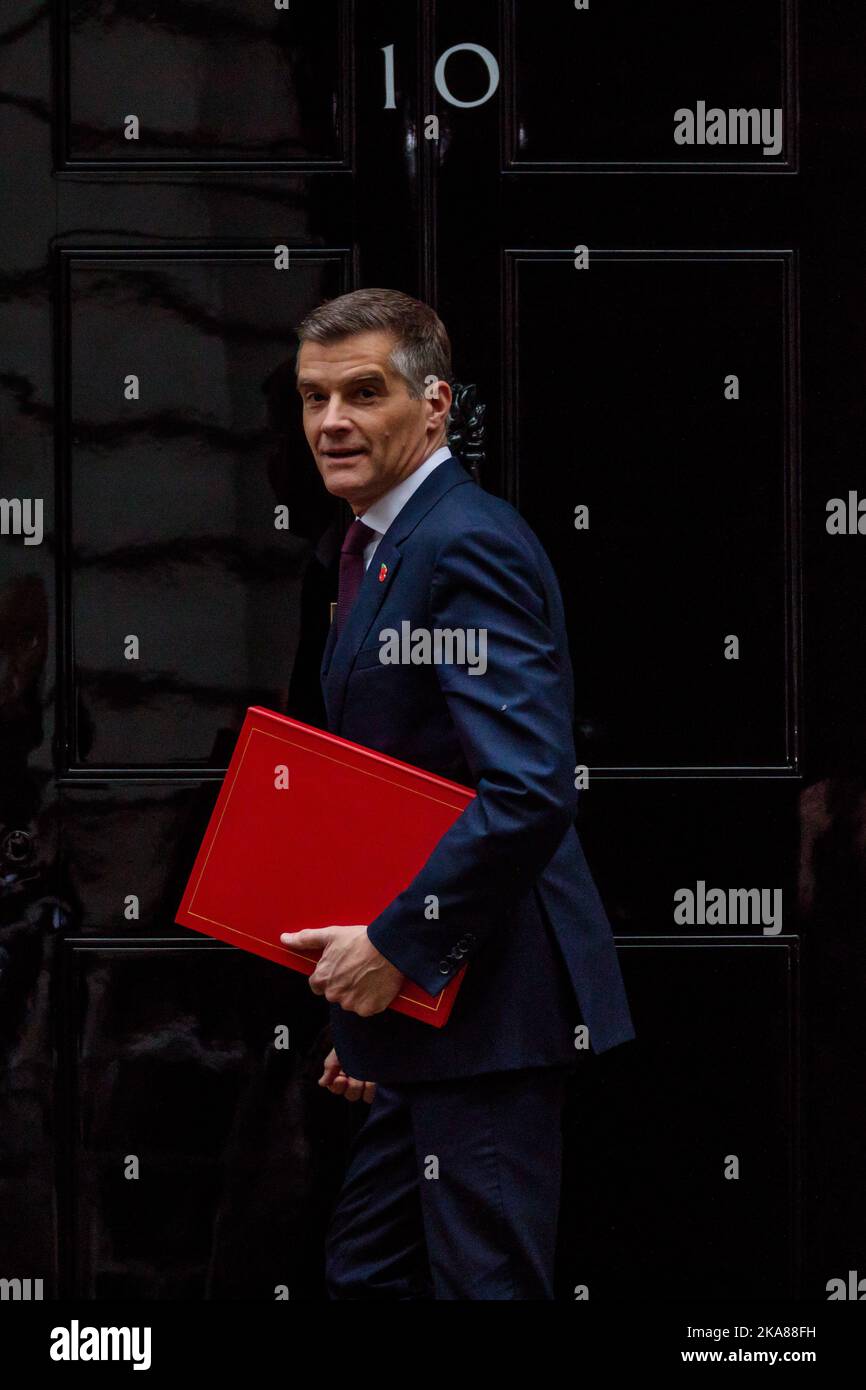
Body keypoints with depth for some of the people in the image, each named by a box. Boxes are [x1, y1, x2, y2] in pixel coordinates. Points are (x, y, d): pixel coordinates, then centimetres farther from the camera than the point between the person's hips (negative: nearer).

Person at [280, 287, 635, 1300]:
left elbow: (531, 789, -27)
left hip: (489, 1005, -11)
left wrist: (397, 944, -20)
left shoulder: (468, 545, -17)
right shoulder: (380, 550, 17)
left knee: (483, 1280, -5)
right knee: (364, 1279, 15)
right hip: (419, 1000, 11)